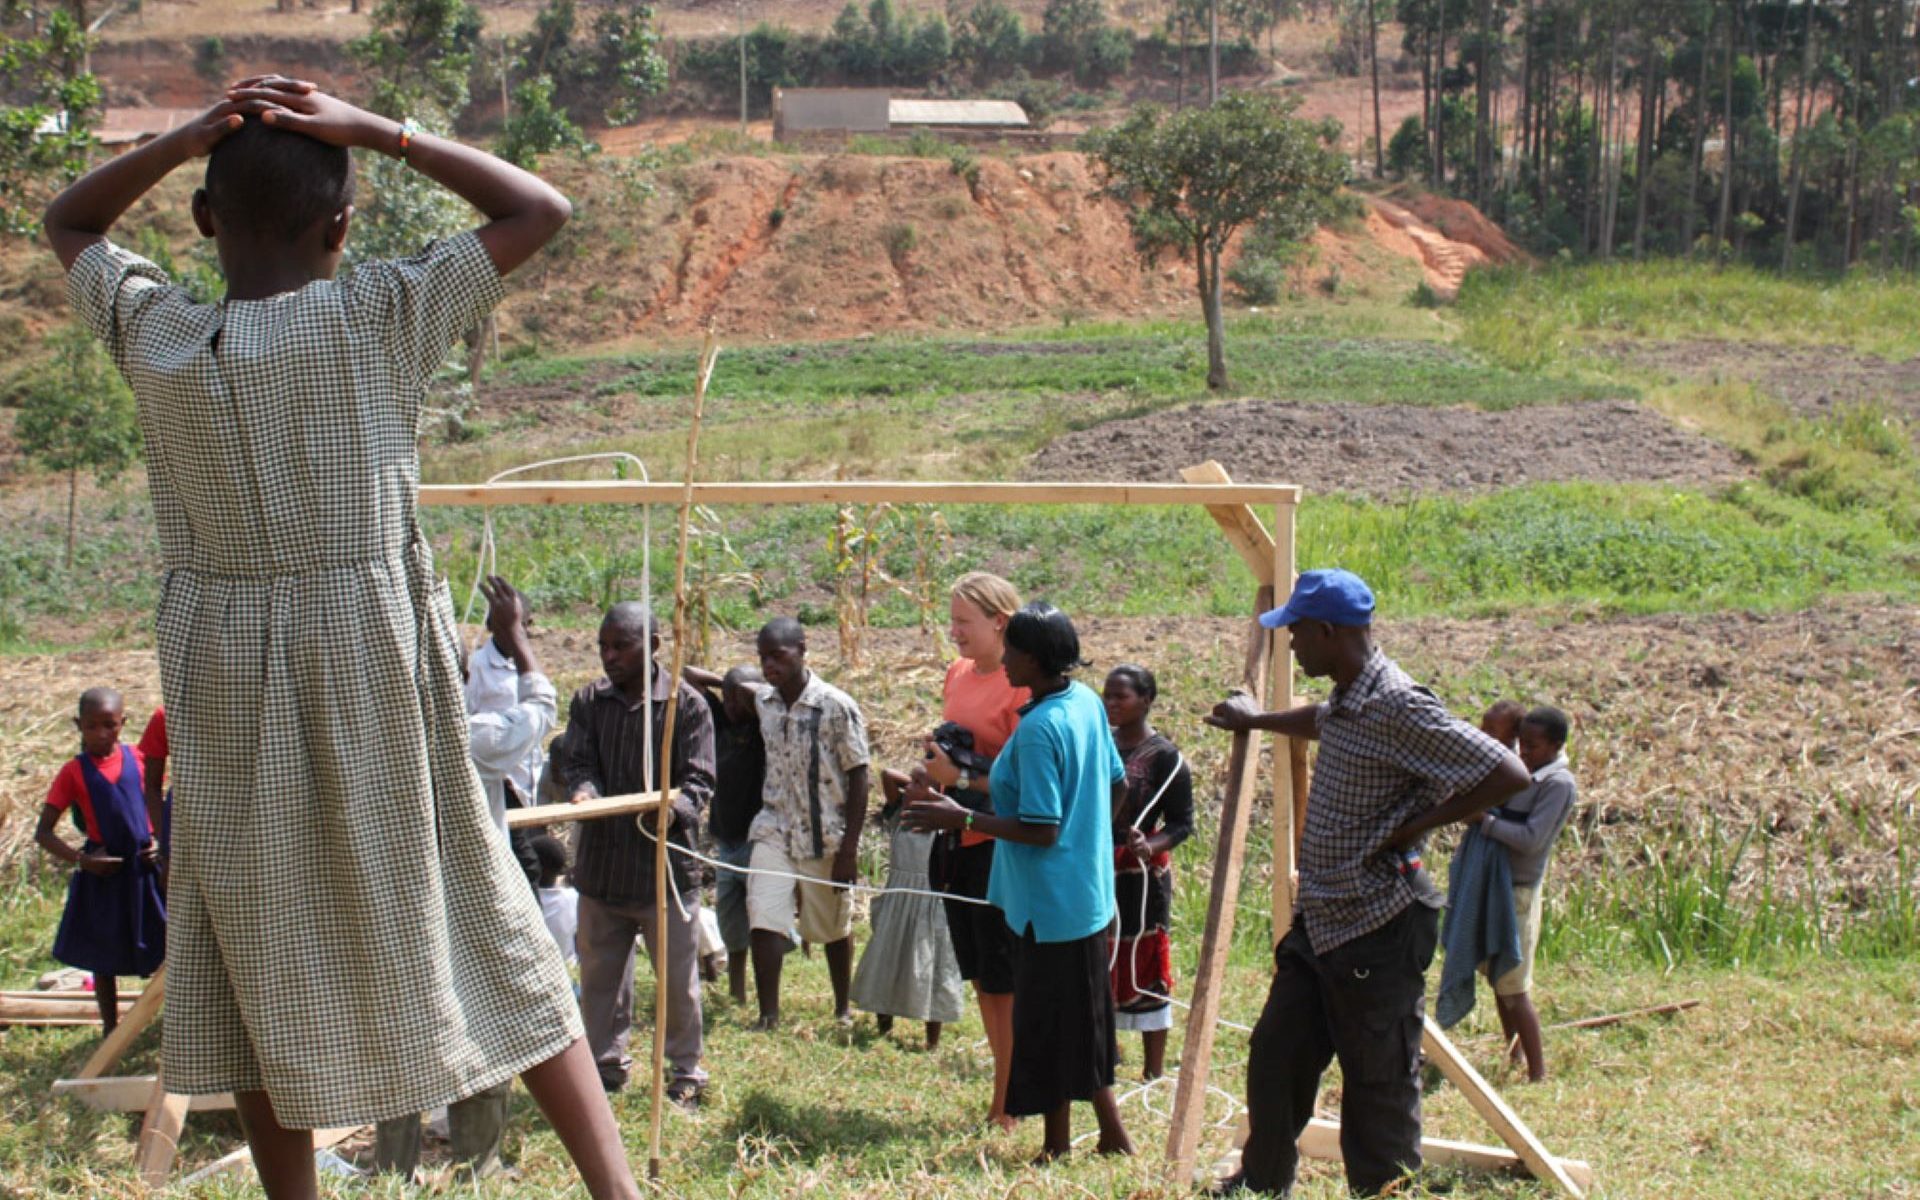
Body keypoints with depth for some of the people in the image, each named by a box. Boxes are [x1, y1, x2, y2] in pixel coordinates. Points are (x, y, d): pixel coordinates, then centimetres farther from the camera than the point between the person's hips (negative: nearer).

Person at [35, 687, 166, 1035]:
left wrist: (159, 842, -4)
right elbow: (43, 832, -6)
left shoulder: (137, 758, 1)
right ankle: (111, 1032, 25)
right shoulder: (74, 772, -6)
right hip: (102, 873, -1)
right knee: (104, 958, 10)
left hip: (145, 868, 1)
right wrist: (79, 859, -19)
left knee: (169, 947, 1)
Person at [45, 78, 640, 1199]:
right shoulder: (380, 319, -10)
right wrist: (381, 132, -5)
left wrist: (184, 140, 1)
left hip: (224, 682, 1)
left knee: (257, 953, 11)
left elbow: (68, 224, 17)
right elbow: (541, 209, 0)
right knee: (488, 934, 7)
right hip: (373, 659, -1)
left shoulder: (154, 335, -4)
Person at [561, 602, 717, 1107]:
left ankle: (686, 1070, 20)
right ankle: (607, 1066, 29)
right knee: (599, 974, 14)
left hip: (664, 863, -4)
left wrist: (674, 809, -31)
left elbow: (698, 779, -9)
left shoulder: (687, 705, -5)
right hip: (601, 864, 4)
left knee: (677, 977, 5)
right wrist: (583, 791, -23)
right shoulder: (589, 701, 6)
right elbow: (578, 761, 1)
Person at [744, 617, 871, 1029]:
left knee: (834, 927, 12)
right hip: (775, 829, 4)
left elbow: (858, 778, -11)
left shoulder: (836, 707, -15)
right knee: (764, 921, -10)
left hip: (825, 836, -4)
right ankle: (768, 1015, -4)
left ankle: (843, 1010, 29)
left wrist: (849, 848, -13)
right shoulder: (763, 701, 0)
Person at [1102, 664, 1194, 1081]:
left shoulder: (1165, 757, -11)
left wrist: (1151, 846, -29)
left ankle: (1154, 1070, 9)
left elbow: (1182, 823, -12)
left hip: (1141, 878, -6)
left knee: (1144, 968, 0)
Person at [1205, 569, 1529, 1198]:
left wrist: (1417, 823, -20)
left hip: (1378, 930, -10)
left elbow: (1507, 775, -25)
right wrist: (1255, 720, 47)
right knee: (1275, 1057, 17)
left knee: (1378, 1087, 0)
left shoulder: (1399, 709, -22)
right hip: (1320, 921, 10)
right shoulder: (1346, 702, 7)